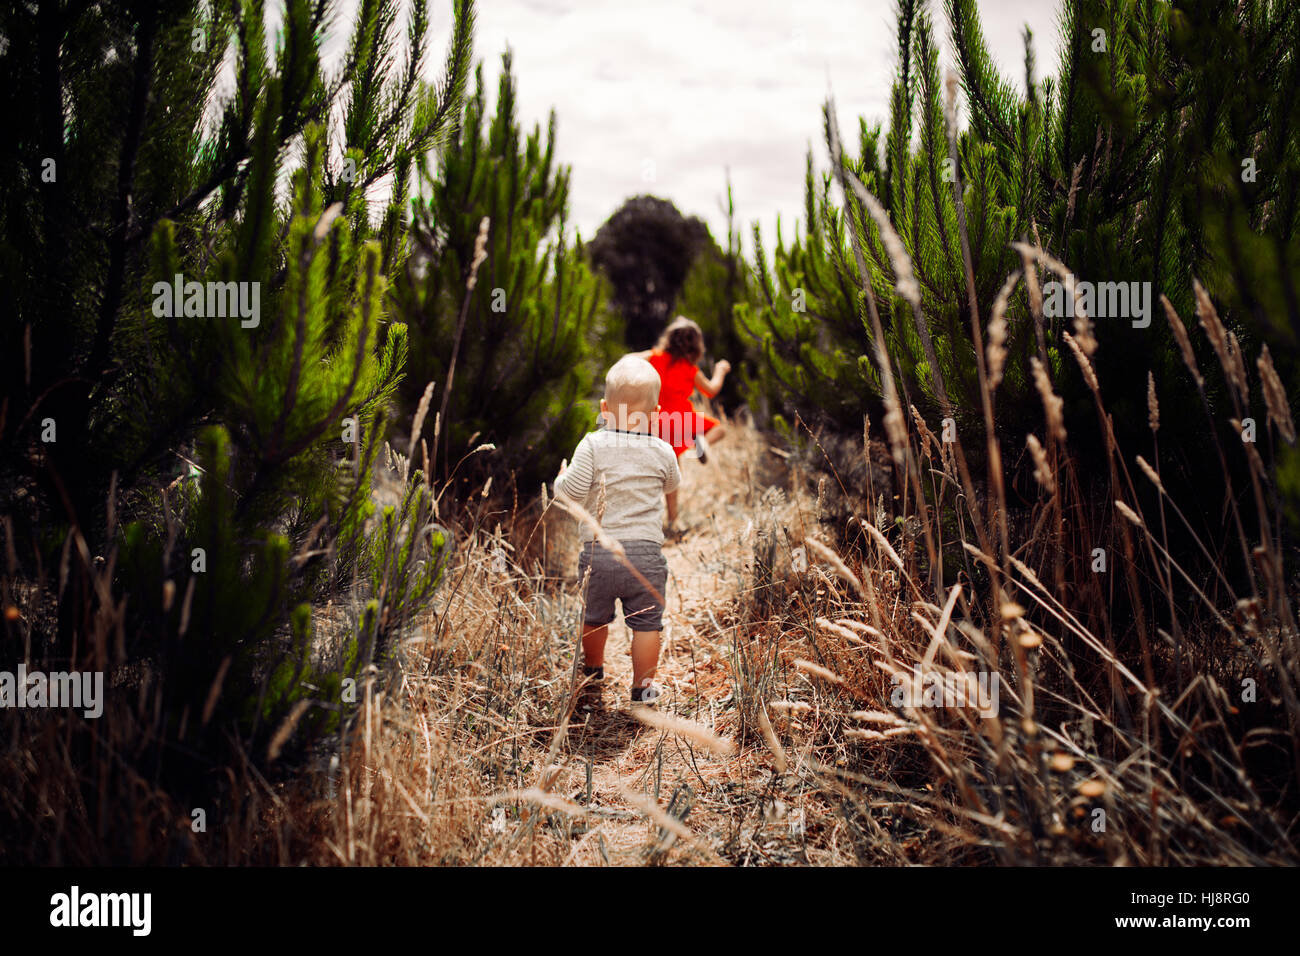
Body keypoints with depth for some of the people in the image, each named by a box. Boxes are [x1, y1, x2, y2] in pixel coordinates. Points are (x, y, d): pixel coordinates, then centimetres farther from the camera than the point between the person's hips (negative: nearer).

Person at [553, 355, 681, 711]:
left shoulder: (592, 445, -7)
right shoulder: (662, 451, -1)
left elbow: (572, 491, -10)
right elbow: (672, 486, 19)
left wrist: (562, 478, 13)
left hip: (598, 551, 1)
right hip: (645, 552, 0)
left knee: (594, 618, 19)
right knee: (646, 622, 9)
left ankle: (593, 678, 35)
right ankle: (642, 688, 14)